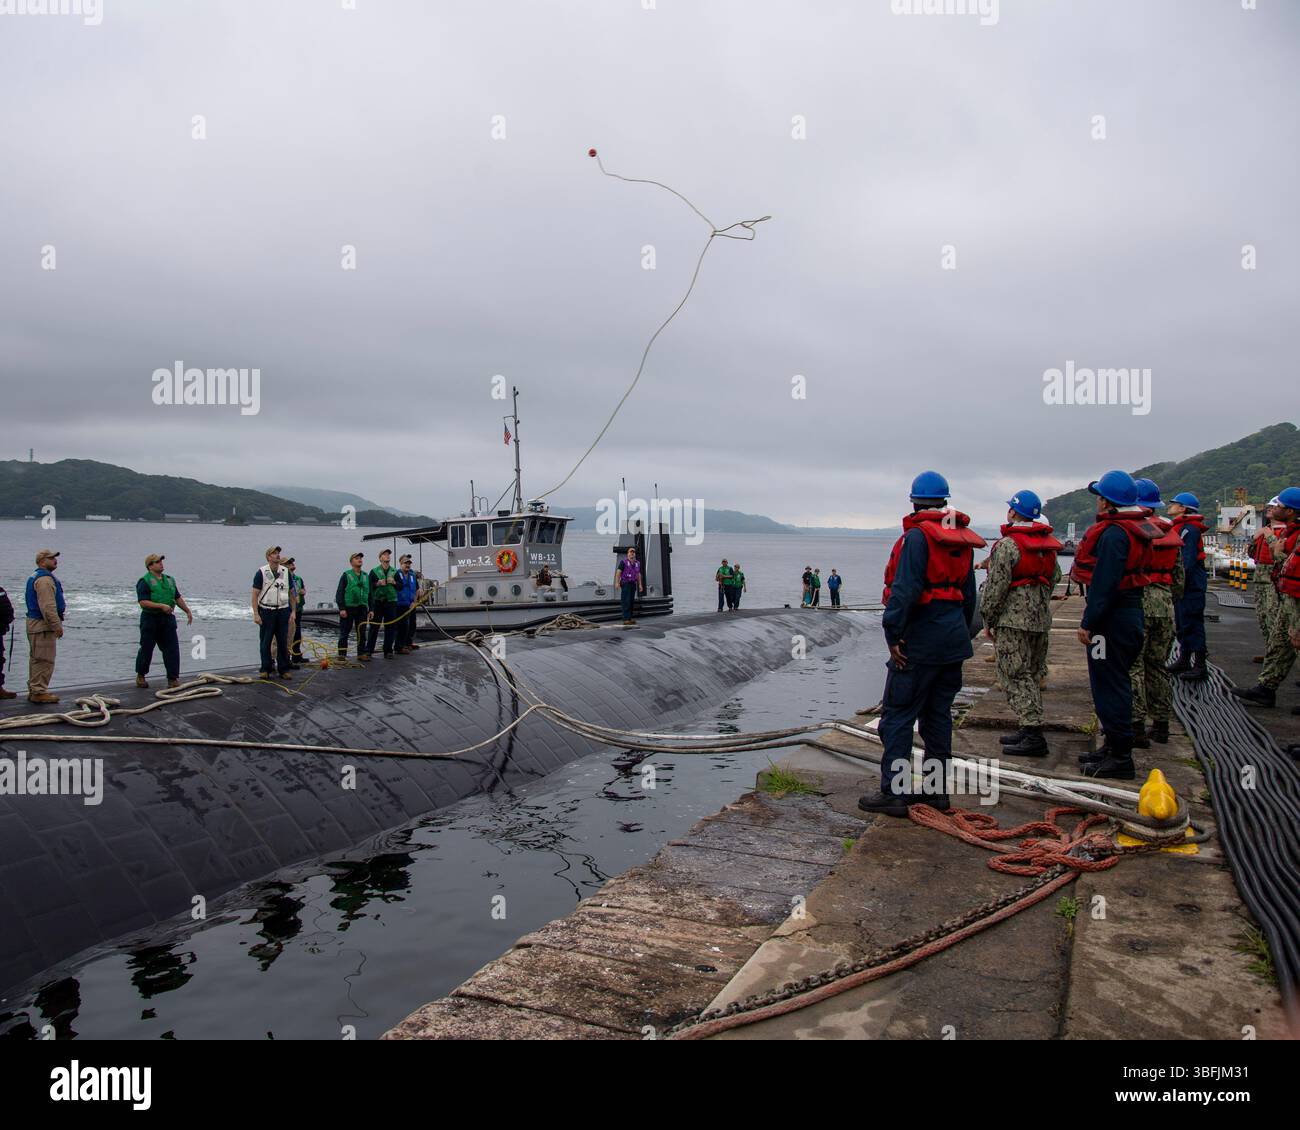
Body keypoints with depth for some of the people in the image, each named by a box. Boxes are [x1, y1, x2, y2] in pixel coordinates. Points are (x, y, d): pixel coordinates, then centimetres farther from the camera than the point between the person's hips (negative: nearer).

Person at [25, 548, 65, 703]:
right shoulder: (45, 579, -17)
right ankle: (39, 692, -4)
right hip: (43, 626, -11)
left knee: (36, 659, 16)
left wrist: (56, 623, 27)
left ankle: (34, 690, 23)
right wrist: (57, 625, -21)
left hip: (35, 623, 11)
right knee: (44, 660, -7)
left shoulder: (36, 577, 19)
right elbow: (47, 606, -24)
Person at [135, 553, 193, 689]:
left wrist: (188, 611, 17)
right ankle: (140, 676, 24)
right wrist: (161, 606, -23)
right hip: (150, 619, -5)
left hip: (168, 618, 5)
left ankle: (173, 678, 3)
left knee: (172, 648, -1)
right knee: (146, 648, 6)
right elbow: (143, 602, -18)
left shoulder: (169, 579, 14)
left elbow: (178, 598, 22)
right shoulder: (145, 581, -8)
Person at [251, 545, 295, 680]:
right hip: (266, 611, -3)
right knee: (265, 642, 2)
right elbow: (255, 594, -4)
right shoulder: (261, 573, -3)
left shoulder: (286, 572, 8)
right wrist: (256, 614, -11)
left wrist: (293, 611, 7)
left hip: (283, 611, 3)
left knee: (283, 642, 5)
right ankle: (266, 669, 11)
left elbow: (291, 593, 13)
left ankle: (284, 669, 11)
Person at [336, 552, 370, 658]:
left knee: (362, 633, 5)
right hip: (348, 608, -4)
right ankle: (342, 654, 7)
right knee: (344, 633, 0)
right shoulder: (346, 575, -1)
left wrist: (370, 609, 11)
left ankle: (361, 653, 13)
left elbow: (369, 594, 17)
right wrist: (341, 608, -13)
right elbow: (339, 593, -5)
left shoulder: (366, 576, 14)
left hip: (362, 609, 4)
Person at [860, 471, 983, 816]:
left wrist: (893, 634, -18)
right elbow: (969, 593, 19)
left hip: (920, 641, -8)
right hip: (953, 639, 8)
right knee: (938, 714, 15)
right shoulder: (962, 539, 13)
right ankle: (936, 788, 22)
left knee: (897, 716, -2)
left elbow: (905, 590, -21)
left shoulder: (917, 537, -13)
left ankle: (894, 792, -1)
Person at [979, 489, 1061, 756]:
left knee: (1016, 676, -5)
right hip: (1042, 619, 8)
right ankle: (1030, 730, 20)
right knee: (1031, 676, 15)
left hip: (1014, 618, -8)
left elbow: (997, 586, -15)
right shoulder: (1049, 544, 12)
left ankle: (1033, 736, -9)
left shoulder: (1008, 544, -14)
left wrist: (988, 619, -6)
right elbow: (1050, 580, 17)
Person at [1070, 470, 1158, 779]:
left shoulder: (1114, 534, -19)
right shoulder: (1135, 529, 14)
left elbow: (1104, 584, -24)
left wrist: (1088, 622, -19)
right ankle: (1114, 747, 29)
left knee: (1110, 686, -4)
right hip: (1129, 612, 11)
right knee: (1114, 683, 18)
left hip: (1113, 618, -11)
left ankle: (1120, 757, 2)